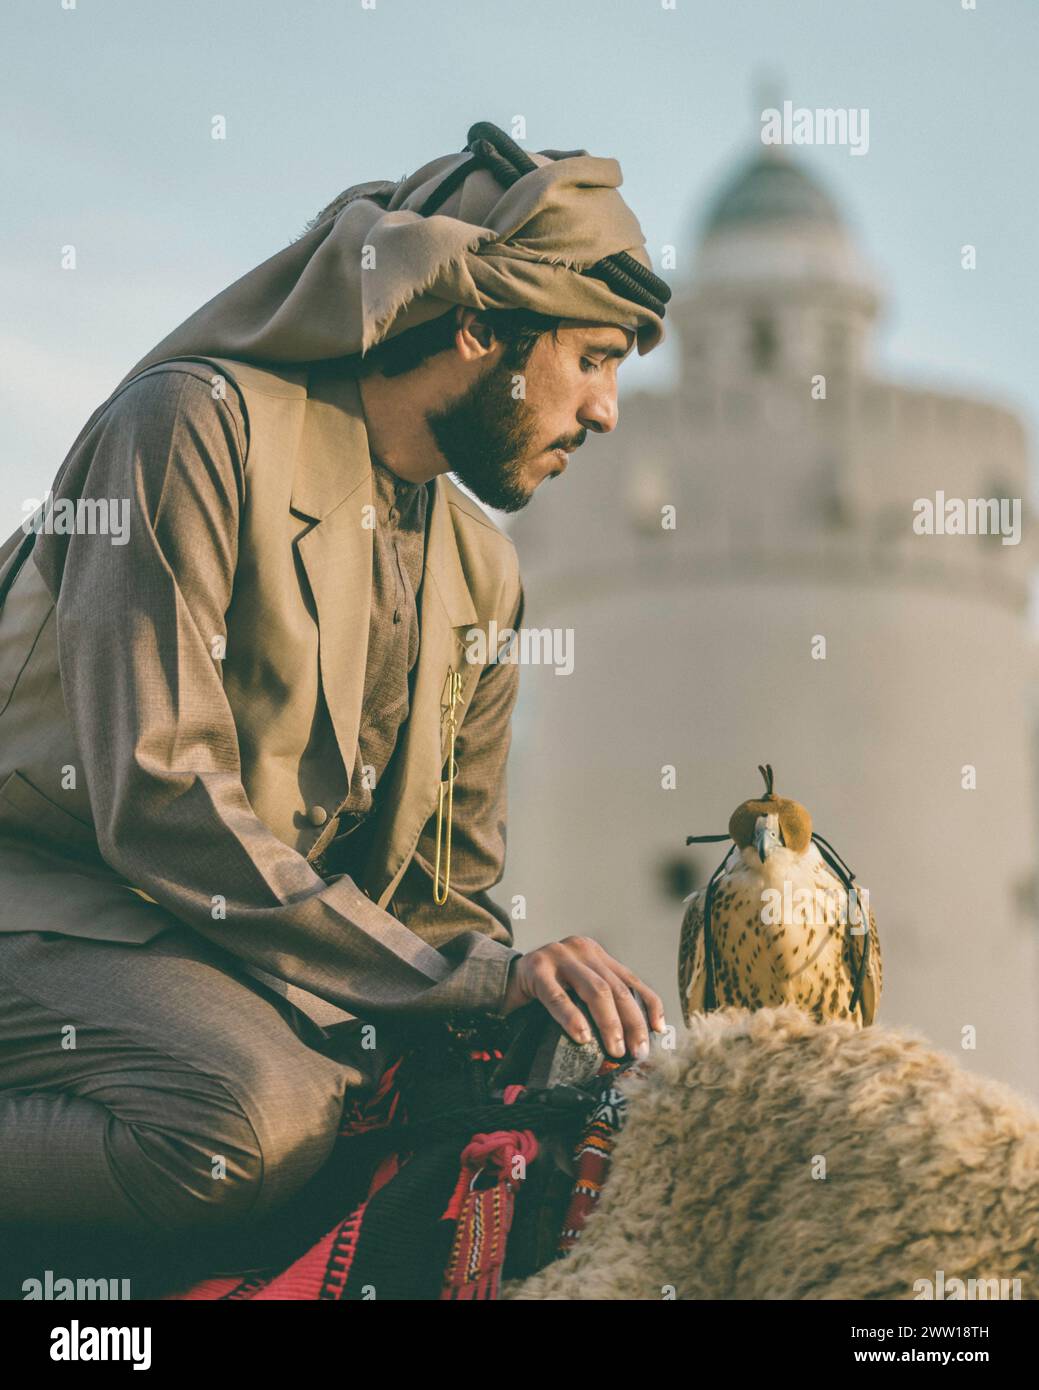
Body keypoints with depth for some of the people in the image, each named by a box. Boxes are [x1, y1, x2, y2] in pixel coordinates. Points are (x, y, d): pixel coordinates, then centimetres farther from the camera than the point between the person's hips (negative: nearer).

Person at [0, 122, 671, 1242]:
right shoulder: (201, 426, -10)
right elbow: (158, 799, -21)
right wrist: (472, 980, -24)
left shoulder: (482, 573, 15)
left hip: (256, 975, 8)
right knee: (265, 1118, -36)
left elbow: (448, 893, 19)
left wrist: (518, 1003, -3)